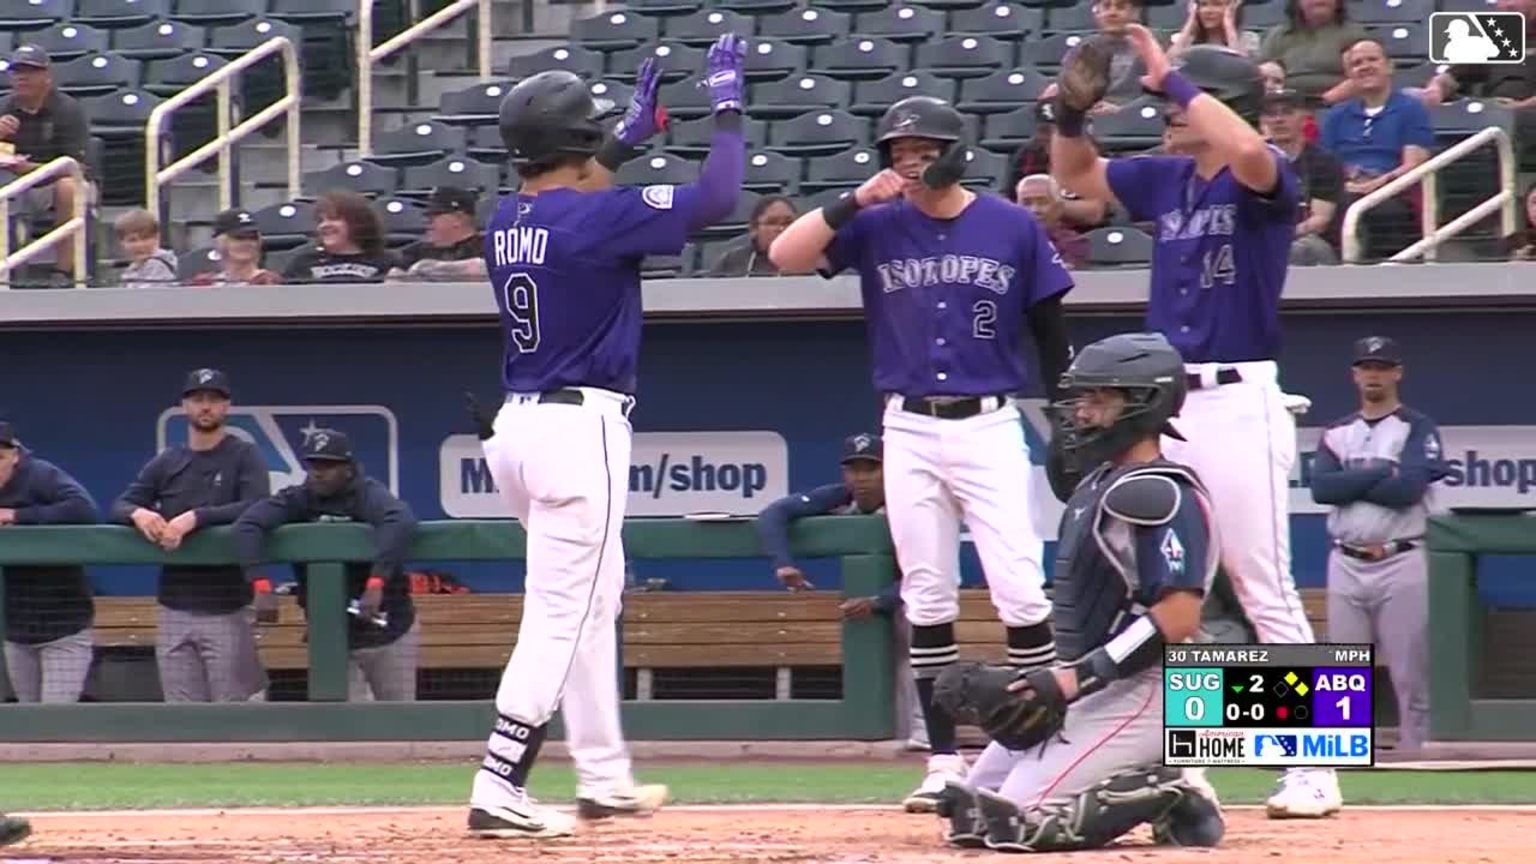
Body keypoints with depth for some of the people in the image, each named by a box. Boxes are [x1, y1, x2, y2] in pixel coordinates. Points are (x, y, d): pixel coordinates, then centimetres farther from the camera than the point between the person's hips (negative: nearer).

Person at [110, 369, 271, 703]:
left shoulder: (245, 456, 0)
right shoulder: (166, 462, 12)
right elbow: (120, 506, 7)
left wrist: (195, 518, -27)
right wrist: (138, 513, -19)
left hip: (227, 610, -4)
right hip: (175, 610, 4)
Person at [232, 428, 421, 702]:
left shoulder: (368, 495, -13)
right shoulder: (297, 500, -4)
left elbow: (400, 523, -34)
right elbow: (247, 526, -18)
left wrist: (376, 585, -46)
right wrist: (261, 585, -33)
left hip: (388, 632, -2)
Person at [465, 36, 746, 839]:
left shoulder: (504, 222, 8)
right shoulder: (594, 217, -15)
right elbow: (714, 198, -14)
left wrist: (631, 135, 33)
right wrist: (728, 104, -2)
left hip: (519, 424, 9)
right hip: (579, 430, -9)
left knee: (593, 600, 21)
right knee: (560, 616, -7)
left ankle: (604, 778, 27)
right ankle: (499, 789, -13)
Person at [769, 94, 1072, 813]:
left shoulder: (1013, 228, 0)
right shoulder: (877, 226, 3)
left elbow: (1051, 331, 4)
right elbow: (785, 255, -8)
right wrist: (855, 201, -17)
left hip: (990, 428, -2)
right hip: (909, 431, 2)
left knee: (1020, 591, -8)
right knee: (927, 598, 3)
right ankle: (945, 760, 8)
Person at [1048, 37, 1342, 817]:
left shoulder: (1266, 182, -8)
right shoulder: (1166, 180, 13)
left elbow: (1245, 150, -32)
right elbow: (1075, 173, 25)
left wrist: (1173, 78, -23)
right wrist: (1074, 106, 6)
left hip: (1237, 407, -8)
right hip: (1167, 407, 8)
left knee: (1265, 592, -9)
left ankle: (1312, 772, -6)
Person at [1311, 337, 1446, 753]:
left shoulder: (1418, 429, 1)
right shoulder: (1337, 433, 14)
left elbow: (1409, 488, -15)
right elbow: (1321, 487, -4)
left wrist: (1349, 483, -6)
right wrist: (1381, 474, -10)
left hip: (1402, 563, -4)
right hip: (1346, 564, 4)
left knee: (1411, 675, -5)